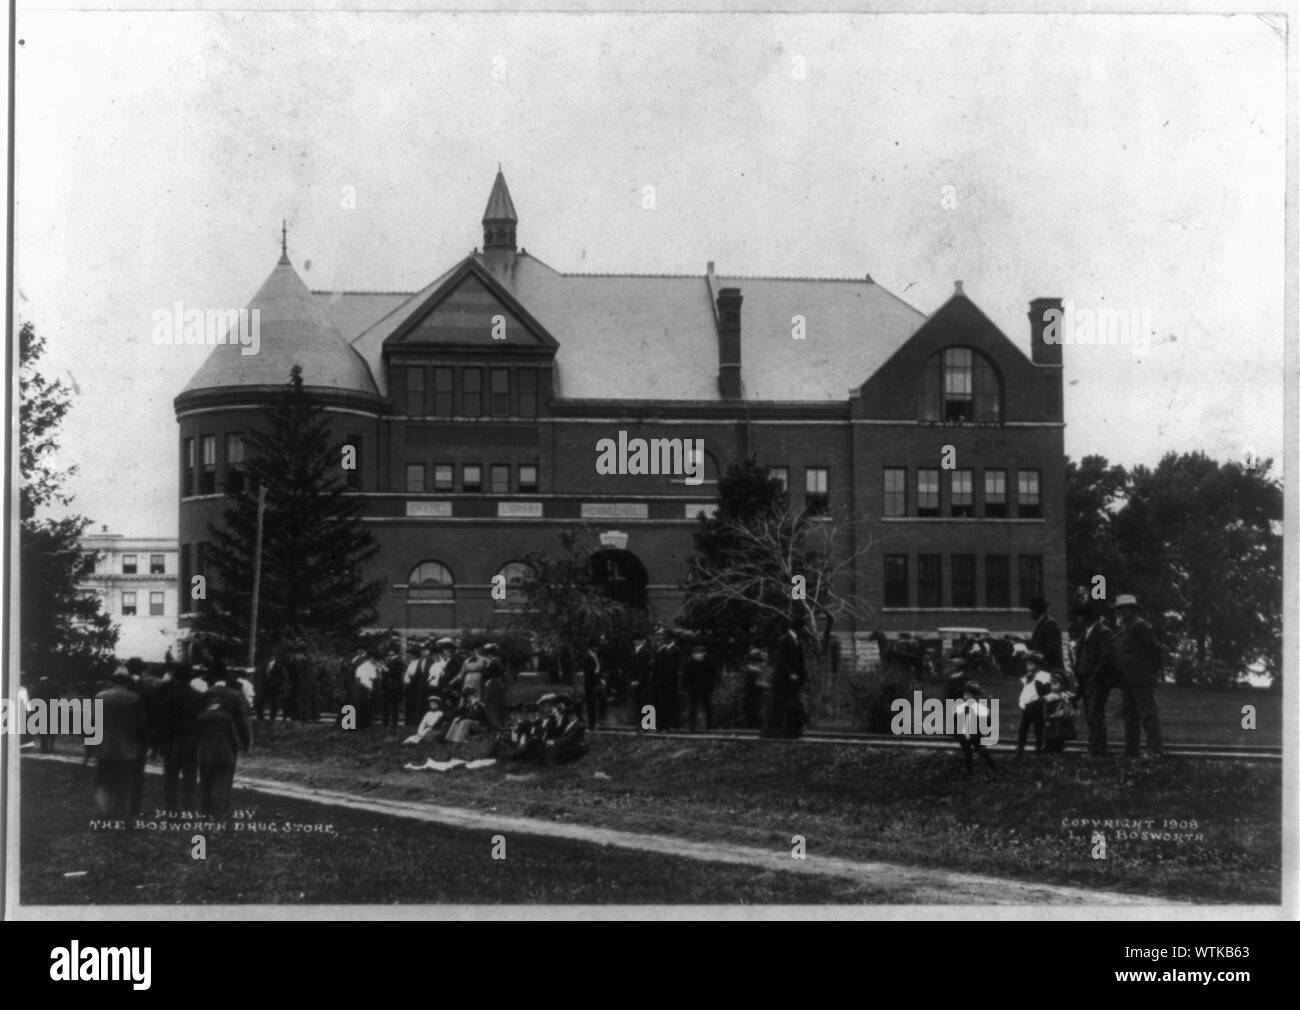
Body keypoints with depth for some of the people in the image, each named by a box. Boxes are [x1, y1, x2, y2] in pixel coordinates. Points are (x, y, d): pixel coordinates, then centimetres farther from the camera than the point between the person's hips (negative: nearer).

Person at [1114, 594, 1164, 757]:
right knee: (1130, 716, 12)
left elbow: (1154, 649, -12)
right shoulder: (1123, 629, 18)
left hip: (1141, 679, -10)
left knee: (1148, 714, -8)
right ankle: (1132, 750, 18)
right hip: (1128, 681, 10)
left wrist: (1153, 672, -10)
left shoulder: (1140, 626, -10)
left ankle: (1156, 749, -7)